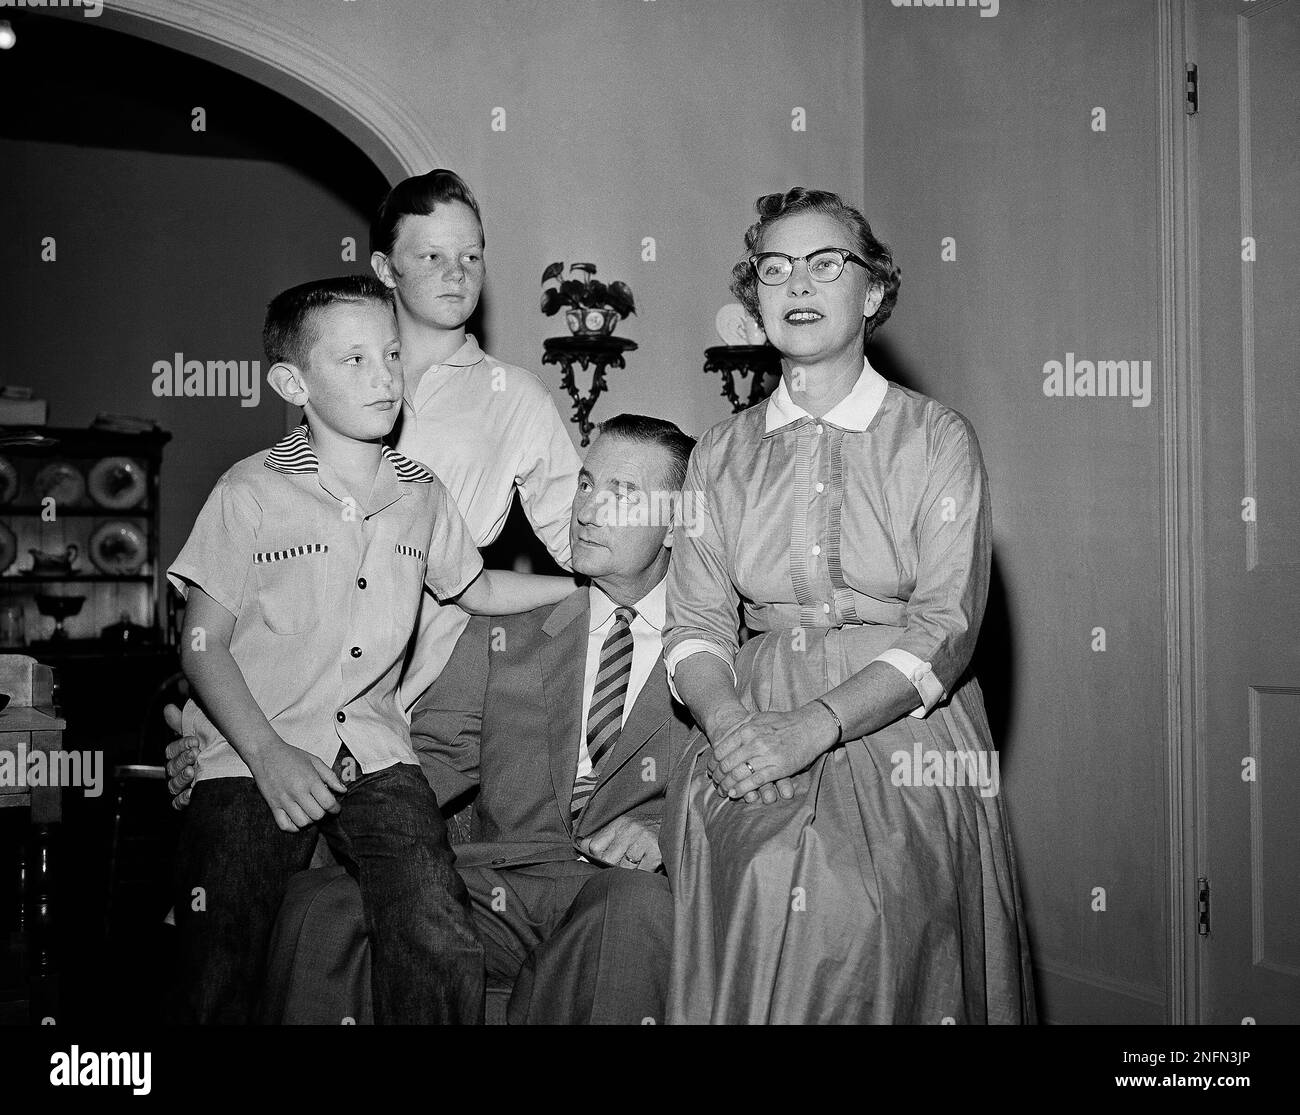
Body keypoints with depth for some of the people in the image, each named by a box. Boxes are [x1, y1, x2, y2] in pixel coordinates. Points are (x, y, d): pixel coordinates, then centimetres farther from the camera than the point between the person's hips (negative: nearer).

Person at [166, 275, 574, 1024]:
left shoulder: (421, 494, 9)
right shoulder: (251, 494, -4)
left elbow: (477, 589, 27)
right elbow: (204, 645, -4)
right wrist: (269, 756, -15)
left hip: (375, 755, 3)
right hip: (252, 759, -3)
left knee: (446, 956, -16)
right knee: (220, 985, -12)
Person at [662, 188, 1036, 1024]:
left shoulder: (937, 438, 1)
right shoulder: (723, 453, 11)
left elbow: (946, 627, -8)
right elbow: (697, 623, 5)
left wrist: (818, 723, -20)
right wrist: (728, 719, -16)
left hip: (899, 732, -2)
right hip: (754, 735, 3)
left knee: (874, 967, -20)